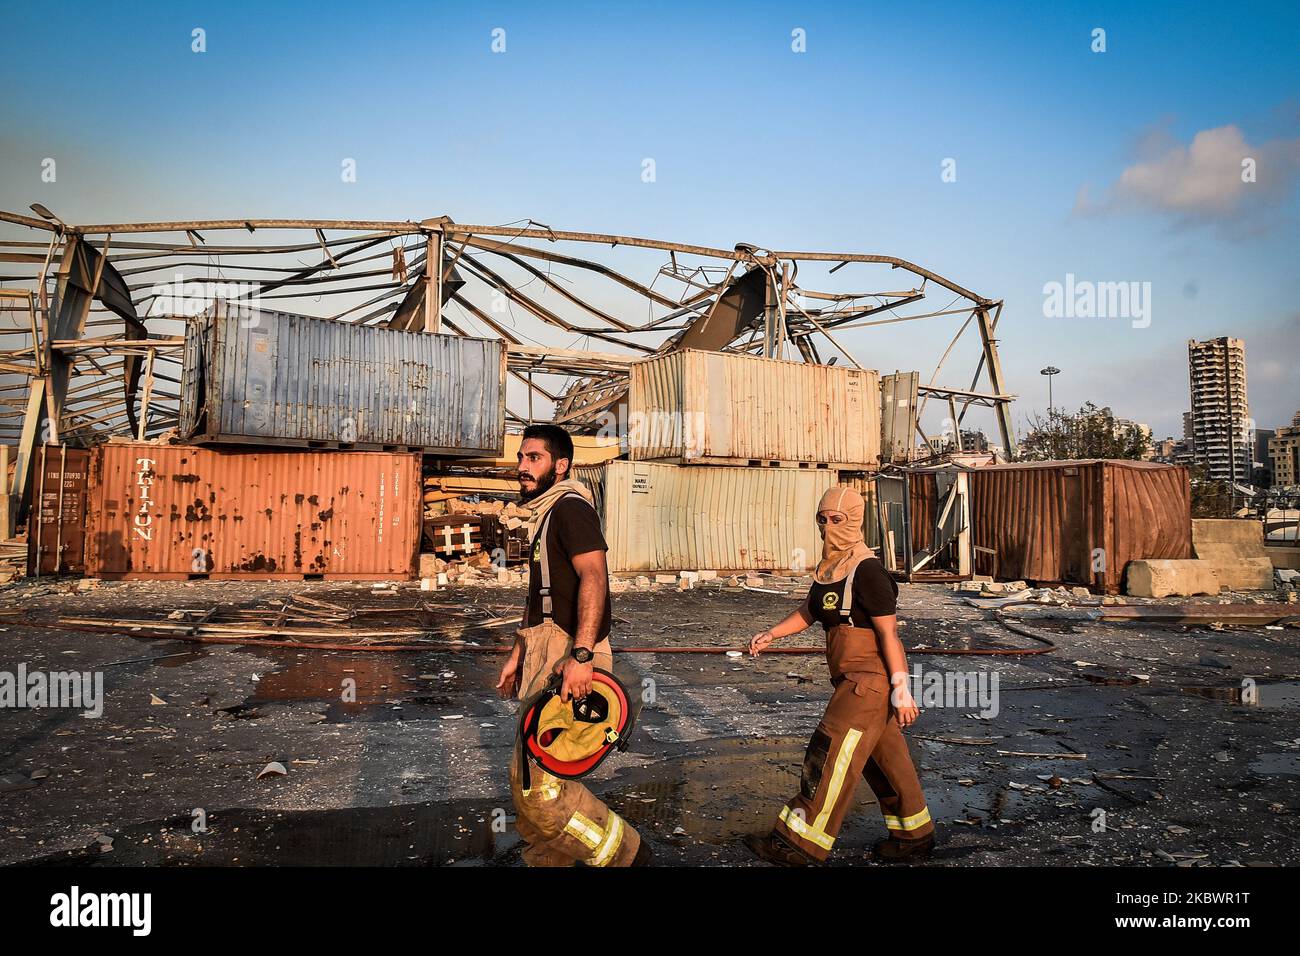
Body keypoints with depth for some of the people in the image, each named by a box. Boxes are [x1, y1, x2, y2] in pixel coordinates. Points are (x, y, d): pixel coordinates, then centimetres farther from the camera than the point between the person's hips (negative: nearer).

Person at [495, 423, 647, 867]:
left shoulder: (570, 507, -12)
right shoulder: (544, 514, 19)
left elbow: (594, 577, -26)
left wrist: (580, 655, -34)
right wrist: (518, 652, 26)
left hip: (568, 659, -10)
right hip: (545, 654, 10)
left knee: (536, 782, -8)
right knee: (529, 778, 16)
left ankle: (623, 851, 7)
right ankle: (545, 860, 31)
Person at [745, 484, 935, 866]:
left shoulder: (866, 570, -18)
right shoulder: (829, 567, 9)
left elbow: (888, 633, -19)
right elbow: (809, 611, 20)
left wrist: (901, 688, -19)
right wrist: (771, 635, 7)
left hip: (870, 678, -9)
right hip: (853, 678, 10)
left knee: (831, 755, -6)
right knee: (884, 755, 18)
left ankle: (799, 843, 2)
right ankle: (914, 836, 33)